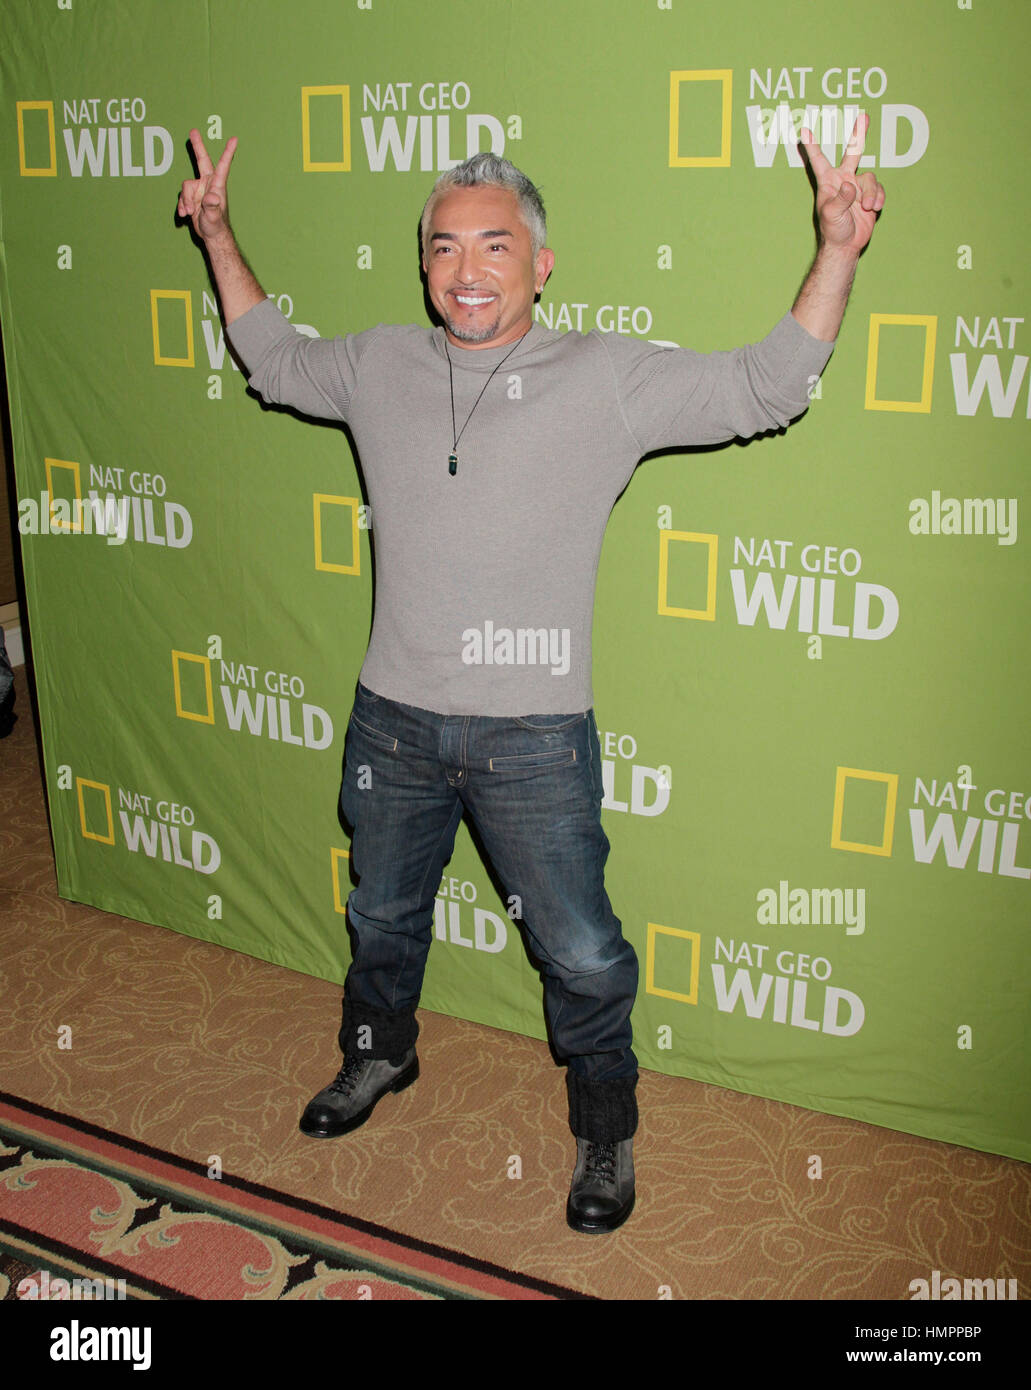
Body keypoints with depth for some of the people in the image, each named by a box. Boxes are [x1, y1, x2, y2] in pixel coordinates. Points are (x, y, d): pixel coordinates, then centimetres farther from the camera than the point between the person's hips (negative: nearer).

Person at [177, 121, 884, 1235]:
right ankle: (379, 1055, 53)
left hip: (534, 738, -3)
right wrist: (219, 239, 20)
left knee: (580, 952, 8)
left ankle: (605, 1128, 33)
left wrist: (836, 253, -18)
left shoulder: (608, 379, -7)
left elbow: (765, 389, -6)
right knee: (382, 913, 25)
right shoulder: (379, 366, 4)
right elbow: (275, 362, 23)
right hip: (394, 721, 4)